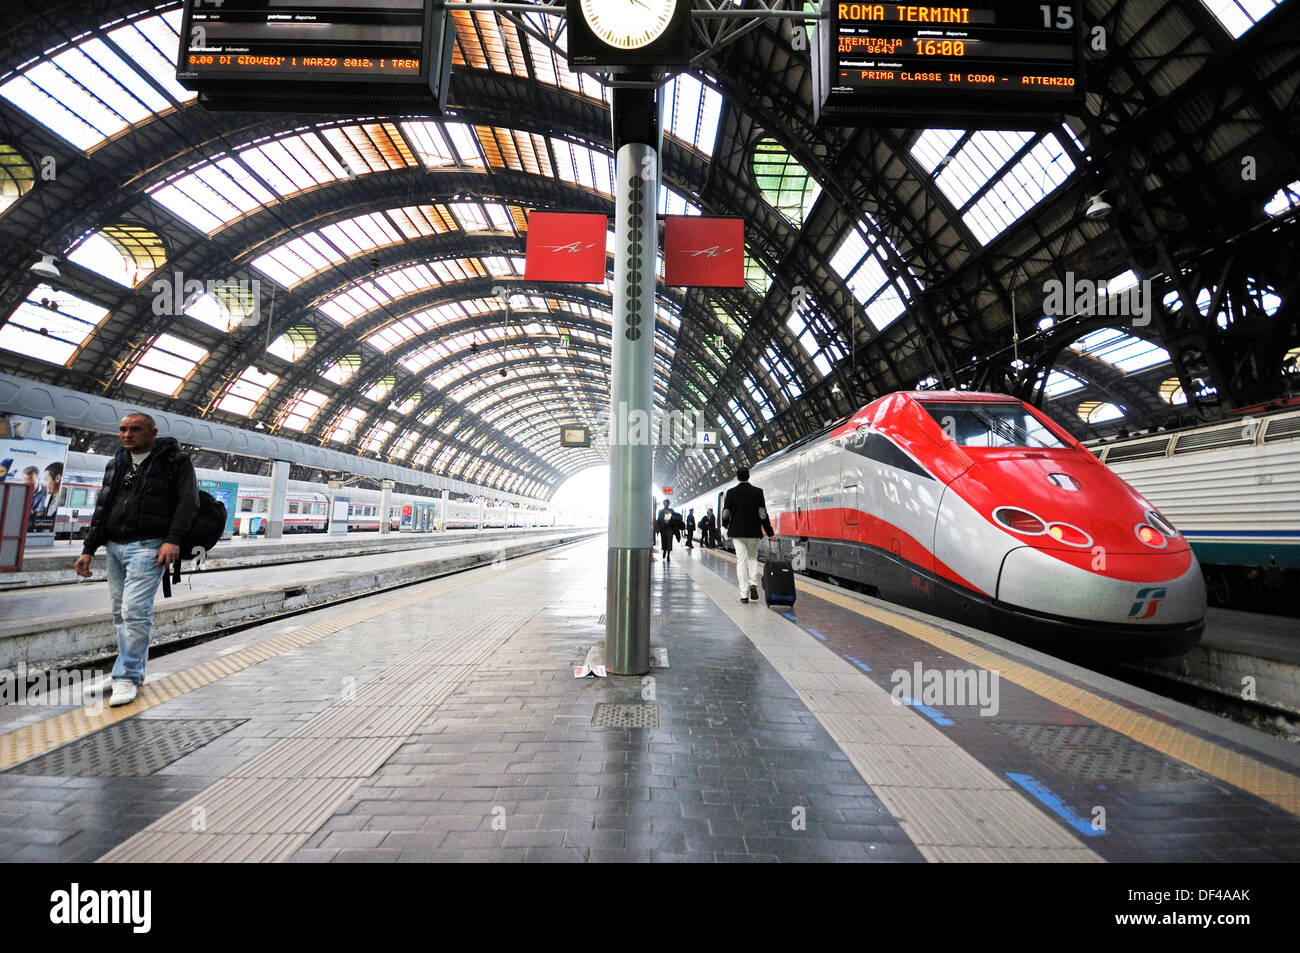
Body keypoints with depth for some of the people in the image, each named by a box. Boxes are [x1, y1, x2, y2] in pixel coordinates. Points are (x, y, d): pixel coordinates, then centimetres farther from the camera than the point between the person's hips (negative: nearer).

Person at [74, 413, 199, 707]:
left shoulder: (175, 460, -1)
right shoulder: (116, 464, 18)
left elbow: (188, 500, -10)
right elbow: (102, 509, 20)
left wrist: (173, 540, -20)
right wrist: (89, 549, 14)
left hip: (148, 547, -7)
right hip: (114, 547, 7)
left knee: (135, 611, -12)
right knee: (121, 612, 10)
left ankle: (127, 677, -4)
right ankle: (136, 669, 21)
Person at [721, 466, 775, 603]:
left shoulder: (731, 492, -2)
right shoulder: (757, 492, -4)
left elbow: (725, 513, 1)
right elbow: (763, 514, -7)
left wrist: (726, 525, 23)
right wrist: (770, 533, -2)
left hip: (737, 532, 0)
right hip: (753, 532, 0)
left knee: (741, 561, 2)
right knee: (753, 558, 17)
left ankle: (744, 594, 0)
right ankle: (753, 584, -3)